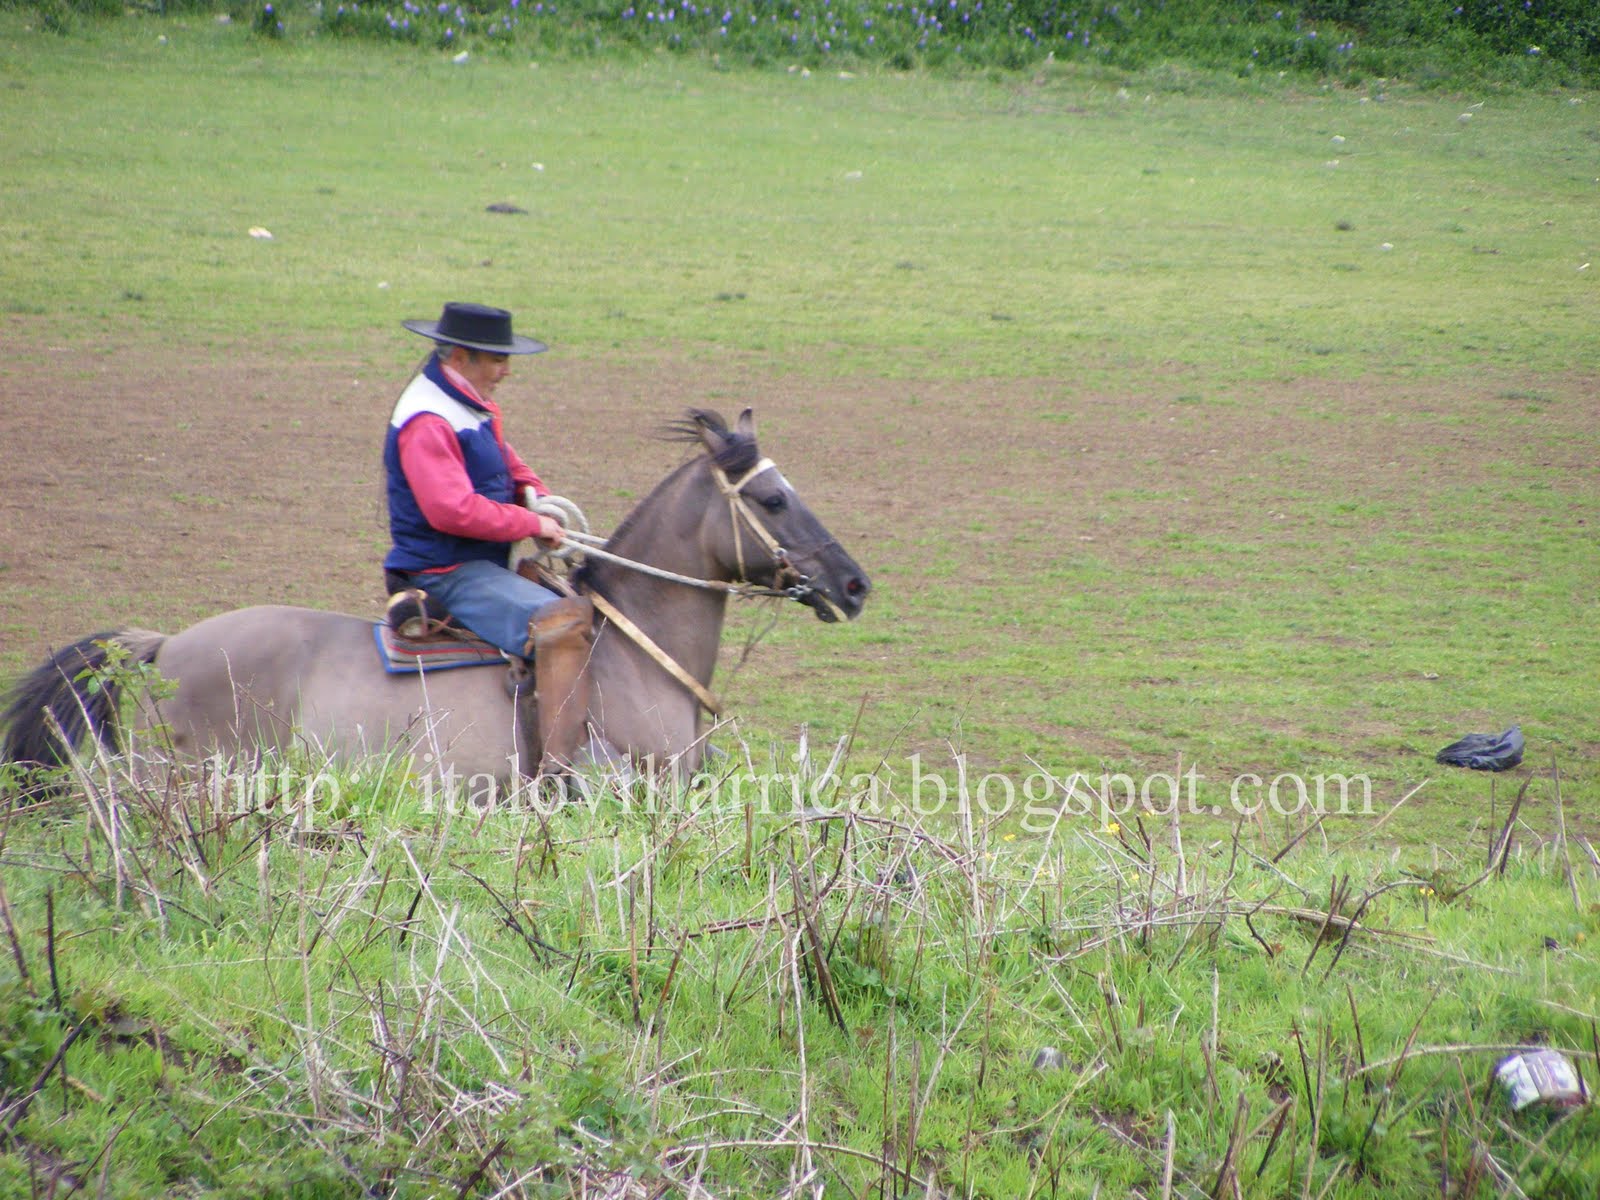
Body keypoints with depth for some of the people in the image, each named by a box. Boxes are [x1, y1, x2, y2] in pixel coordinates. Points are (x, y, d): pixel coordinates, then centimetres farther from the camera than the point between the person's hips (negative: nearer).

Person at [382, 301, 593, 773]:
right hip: (446, 575, -11)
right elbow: (453, 510, -29)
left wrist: (544, 503, 4)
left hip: (489, 562, 11)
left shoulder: (474, 410, 15)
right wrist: (533, 524, -20)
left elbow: (513, 471, 26)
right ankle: (558, 765, -36)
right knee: (565, 620, -29)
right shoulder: (426, 422, -19)